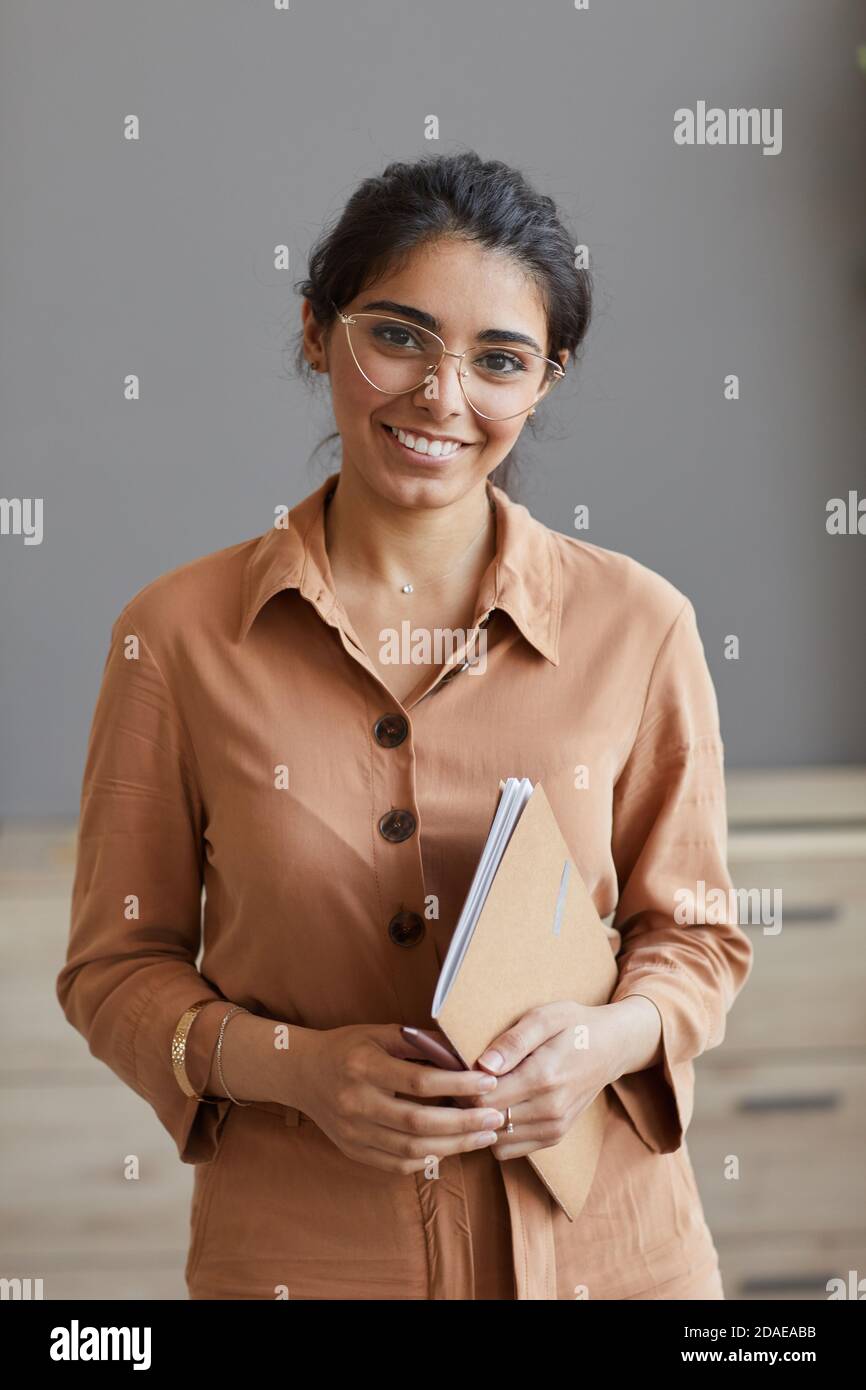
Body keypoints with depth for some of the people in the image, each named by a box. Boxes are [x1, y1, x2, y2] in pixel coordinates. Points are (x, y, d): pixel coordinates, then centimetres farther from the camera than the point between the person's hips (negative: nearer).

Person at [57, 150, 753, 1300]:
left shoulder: (638, 625, -5)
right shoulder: (180, 635, -6)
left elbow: (695, 934, 4)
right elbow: (116, 964, -1)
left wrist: (612, 1036, -15)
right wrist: (292, 1066, -16)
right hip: (297, 1254, -1)